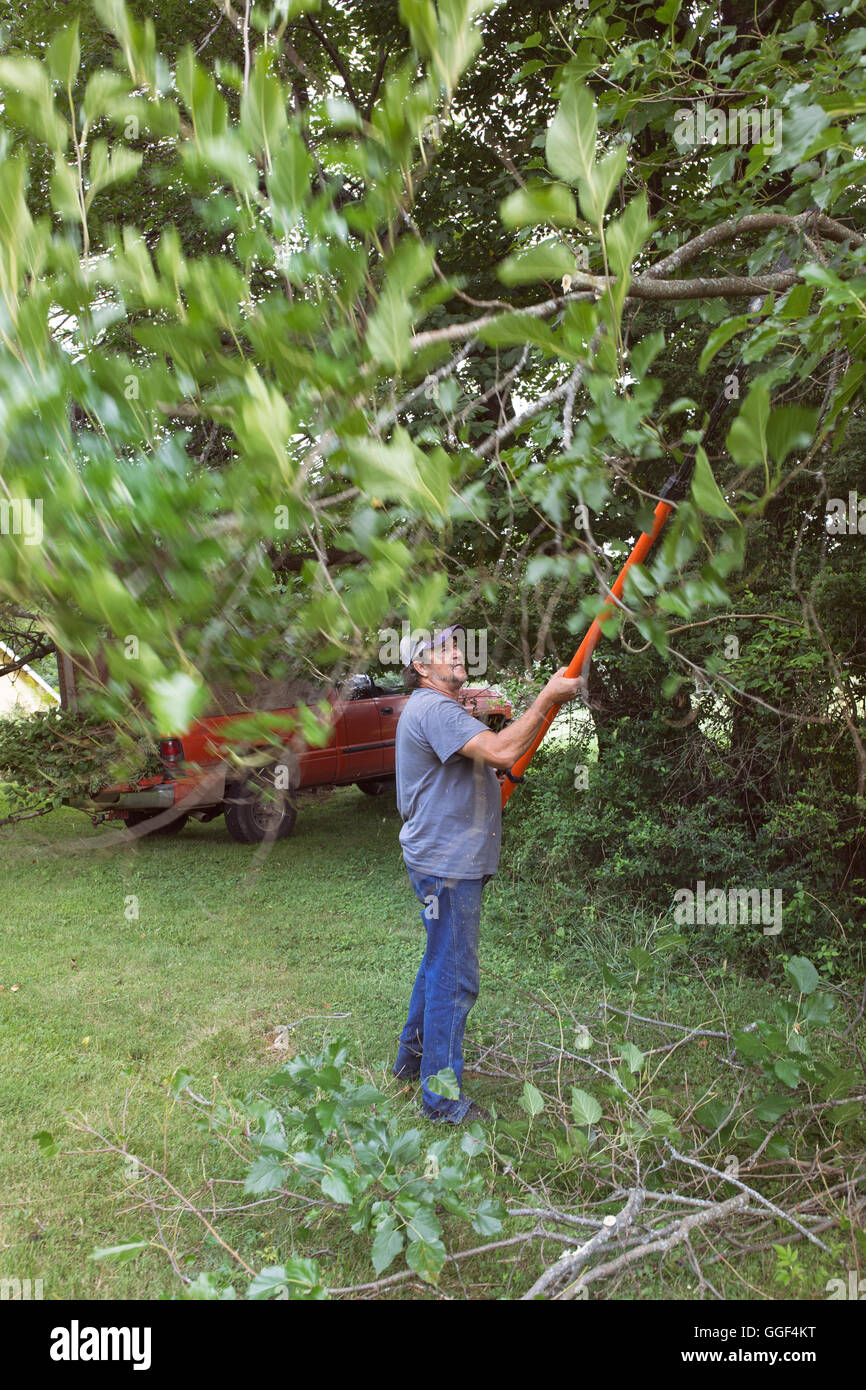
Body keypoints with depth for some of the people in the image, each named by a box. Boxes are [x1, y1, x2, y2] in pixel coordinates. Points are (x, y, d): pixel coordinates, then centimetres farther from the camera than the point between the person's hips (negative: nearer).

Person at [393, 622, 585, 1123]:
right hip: (447, 865, -11)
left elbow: (488, 760, 26)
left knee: (440, 963, 23)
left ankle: (413, 1057, 38)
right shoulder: (433, 710, -19)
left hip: (448, 860, 11)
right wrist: (547, 700, -25)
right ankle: (442, 1097, 8)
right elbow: (501, 751, -32)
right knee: (454, 977, -3)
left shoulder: (440, 708, 17)